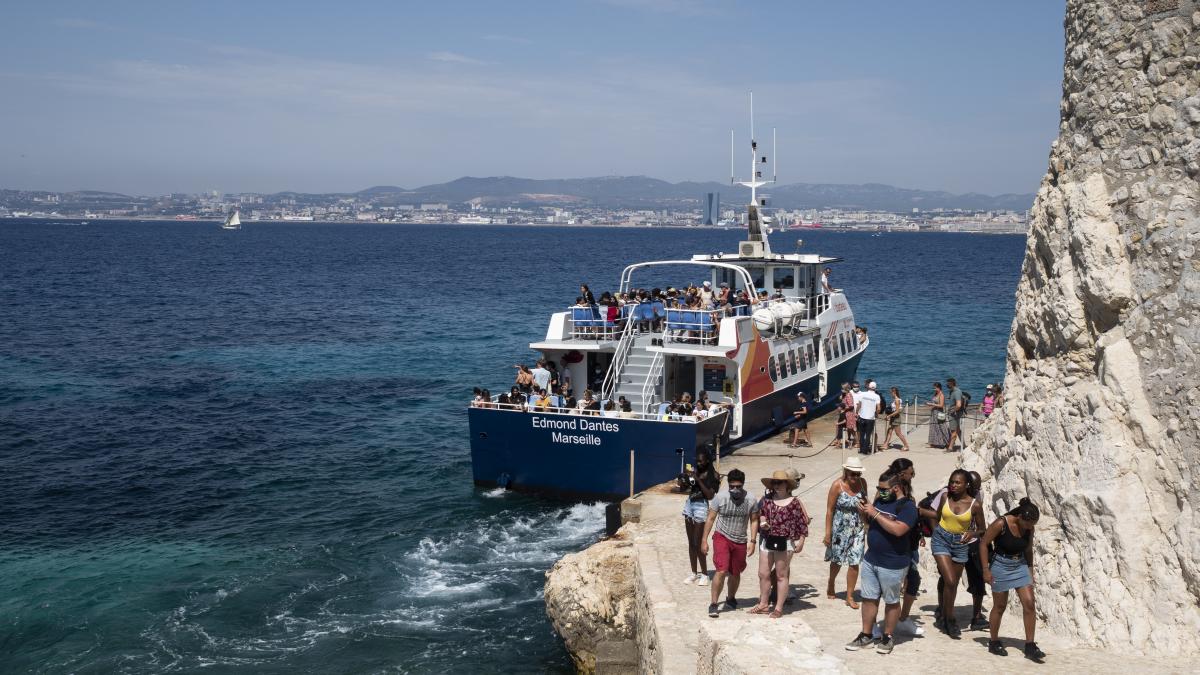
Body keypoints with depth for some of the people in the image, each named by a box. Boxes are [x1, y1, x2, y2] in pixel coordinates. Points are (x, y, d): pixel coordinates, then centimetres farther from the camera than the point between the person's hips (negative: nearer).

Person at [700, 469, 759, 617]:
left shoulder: (751, 501, -7)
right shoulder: (720, 498, -12)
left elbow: (754, 521, 5)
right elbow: (710, 519, -4)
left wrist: (753, 541, -1)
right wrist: (704, 540, -4)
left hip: (740, 541, 3)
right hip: (722, 537, -3)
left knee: (735, 573, 15)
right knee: (721, 571, -16)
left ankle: (731, 598, 40)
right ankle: (713, 604, -8)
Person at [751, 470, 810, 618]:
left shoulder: (794, 502, -6)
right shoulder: (767, 499, 5)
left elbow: (802, 522, -3)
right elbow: (761, 514, 17)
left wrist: (801, 540, -5)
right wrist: (762, 522, -4)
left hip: (784, 543, -4)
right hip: (767, 541, 5)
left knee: (781, 575, 4)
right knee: (763, 574, 9)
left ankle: (779, 608, 12)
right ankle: (763, 604, 23)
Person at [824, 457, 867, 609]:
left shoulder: (862, 483, -5)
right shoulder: (837, 485, -16)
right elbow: (829, 510, -13)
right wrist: (827, 533, -14)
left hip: (857, 529, 3)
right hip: (840, 528, -2)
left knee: (854, 563, -1)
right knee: (837, 561, 15)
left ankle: (849, 596, 10)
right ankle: (830, 585, 43)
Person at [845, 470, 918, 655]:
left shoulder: (907, 506, -15)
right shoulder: (880, 500, 6)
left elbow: (898, 529, -29)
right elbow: (870, 522, 18)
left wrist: (875, 513, -25)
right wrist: (864, 512, -4)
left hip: (893, 564, -7)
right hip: (870, 559, 7)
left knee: (891, 601, 9)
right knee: (869, 598, 12)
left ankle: (887, 638, 21)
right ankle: (866, 635, 22)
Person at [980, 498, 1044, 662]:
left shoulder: (1029, 528, -5)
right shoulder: (1001, 524, -21)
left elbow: (1028, 550, 11)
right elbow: (984, 544, -13)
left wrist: (1030, 571, 15)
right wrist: (986, 570, -14)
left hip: (1020, 565, 5)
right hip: (1001, 566, -4)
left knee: (1029, 603, -6)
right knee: (1000, 606, 6)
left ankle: (1030, 646, 0)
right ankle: (994, 643, 24)